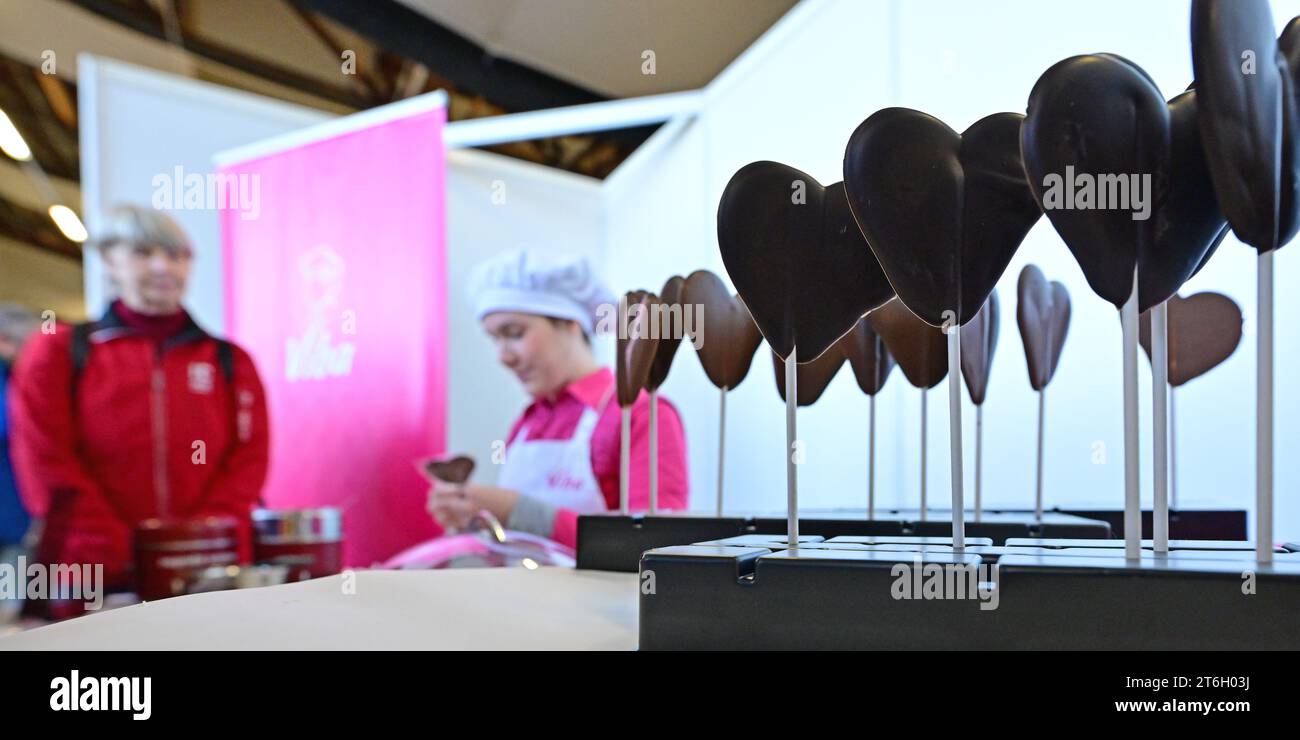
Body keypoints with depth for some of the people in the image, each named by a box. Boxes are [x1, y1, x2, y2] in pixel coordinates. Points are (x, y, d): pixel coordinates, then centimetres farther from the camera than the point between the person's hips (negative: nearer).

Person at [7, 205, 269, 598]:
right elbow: (46, 464, -2)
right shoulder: (56, 353, 8)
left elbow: (247, 462, 3)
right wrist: (122, 558, -11)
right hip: (94, 582, -1)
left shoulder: (230, 361, 11)